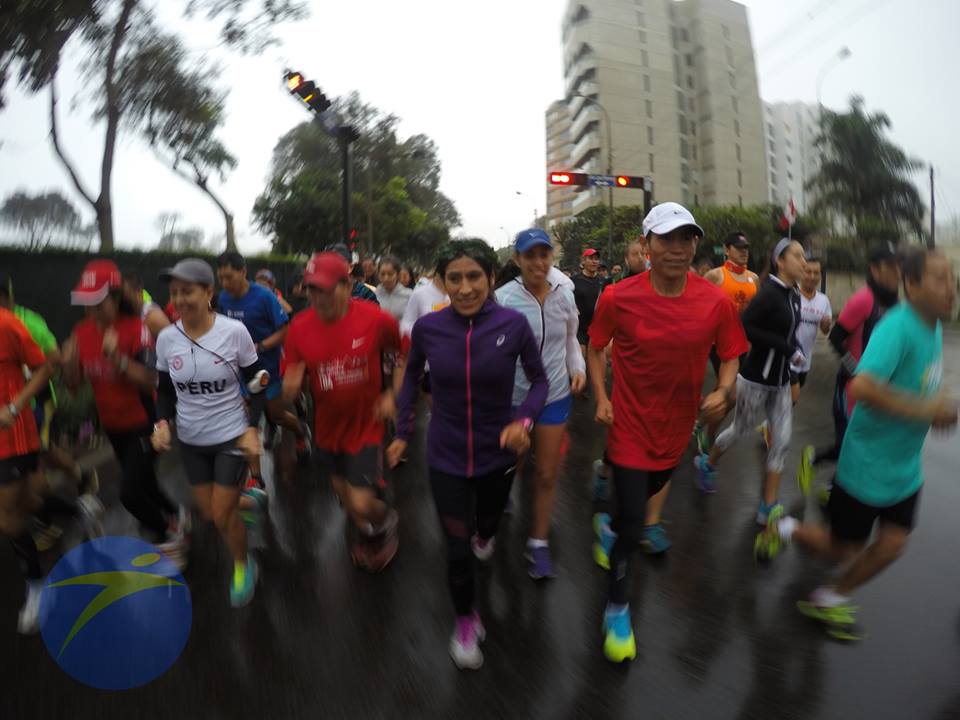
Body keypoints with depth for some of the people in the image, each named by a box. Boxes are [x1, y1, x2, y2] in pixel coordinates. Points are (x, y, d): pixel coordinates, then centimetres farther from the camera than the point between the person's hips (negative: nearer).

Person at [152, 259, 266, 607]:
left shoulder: (234, 331, -17)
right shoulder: (166, 338, -8)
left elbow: (256, 383, -8)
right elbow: (165, 390, 6)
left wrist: (252, 428, -16)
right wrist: (162, 424, -11)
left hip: (231, 435, -4)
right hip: (190, 440, 4)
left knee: (223, 516, 0)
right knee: (209, 513, 15)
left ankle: (243, 566, 29)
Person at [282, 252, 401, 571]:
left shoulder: (377, 318, -20)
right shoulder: (300, 327, -12)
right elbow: (292, 385, -2)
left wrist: (392, 394, -8)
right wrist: (291, 386, -25)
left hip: (366, 426, -4)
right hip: (327, 428, 4)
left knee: (362, 505, -9)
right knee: (344, 495, 23)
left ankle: (386, 519, 29)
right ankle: (365, 532, 56)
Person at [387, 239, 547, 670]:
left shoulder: (513, 324, -20)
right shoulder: (427, 327, -16)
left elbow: (539, 380, -5)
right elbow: (411, 375, 4)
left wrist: (524, 420, -24)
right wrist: (403, 432, 7)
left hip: (498, 453, 1)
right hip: (446, 456, -1)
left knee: (488, 524, 28)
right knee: (457, 552, 4)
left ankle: (482, 534, 69)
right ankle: (465, 620, 37)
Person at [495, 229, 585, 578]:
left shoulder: (564, 294, -3)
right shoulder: (503, 298, -17)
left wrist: (578, 368, -2)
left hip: (555, 395, 3)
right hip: (513, 396, -3)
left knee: (548, 474, 10)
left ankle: (538, 543, 31)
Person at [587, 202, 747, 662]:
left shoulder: (715, 301, -10)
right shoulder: (618, 298, -16)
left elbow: (730, 357, 3)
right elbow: (596, 348, 0)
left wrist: (723, 391, -17)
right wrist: (601, 397, -11)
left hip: (678, 427, 4)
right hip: (631, 426, -4)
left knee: (650, 491, 28)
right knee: (633, 530, -2)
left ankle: (609, 525, 62)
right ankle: (617, 610, 24)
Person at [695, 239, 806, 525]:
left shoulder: (794, 295, 6)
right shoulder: (769, 292, -17)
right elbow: (743, 326, -27)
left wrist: (794, 350, 0)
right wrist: (786, 348, -23)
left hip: (780, 380, 7)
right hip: (756, 378, -7)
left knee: (782, 441, 5)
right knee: (741, 430, 11)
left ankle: (768, 508, 14)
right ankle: (707, 463, 40)